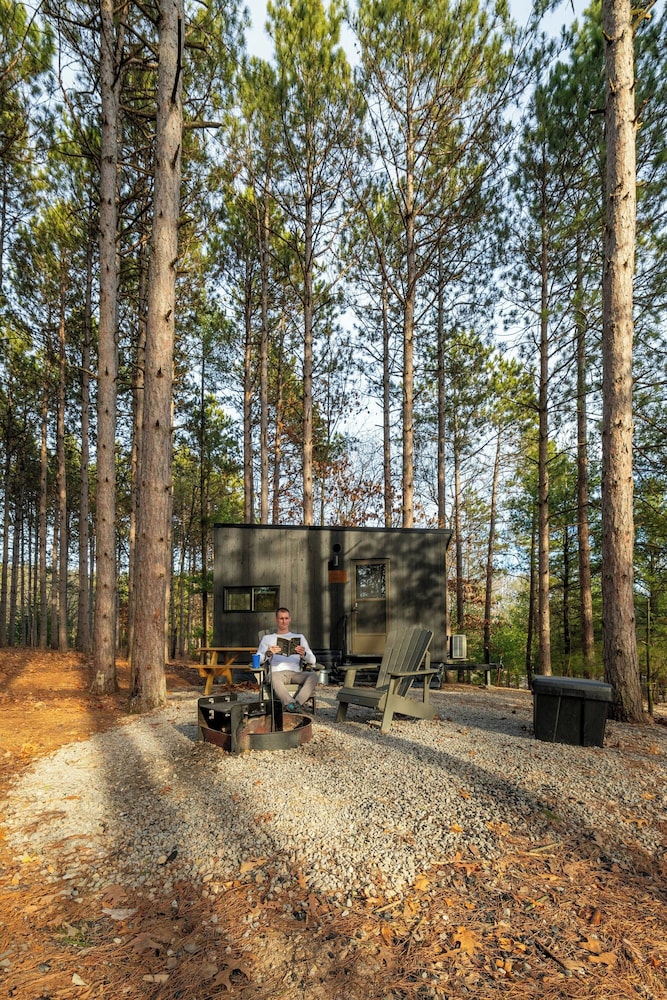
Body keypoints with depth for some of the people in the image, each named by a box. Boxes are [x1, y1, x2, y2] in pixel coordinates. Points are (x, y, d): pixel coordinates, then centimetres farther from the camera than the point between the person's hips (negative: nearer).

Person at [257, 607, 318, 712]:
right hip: (277, 672, -2)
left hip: (296, 673, 2)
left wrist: (303, 654, -12)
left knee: (313, 676, -31)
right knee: (275, 678, -39)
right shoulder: (267, 638, 21)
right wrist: (268, 653, -16)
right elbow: (258, 660, 7)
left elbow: (312, 660, 13)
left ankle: (296, 703, -43)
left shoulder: (299, 636, 23)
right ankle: (292, 704, -49)